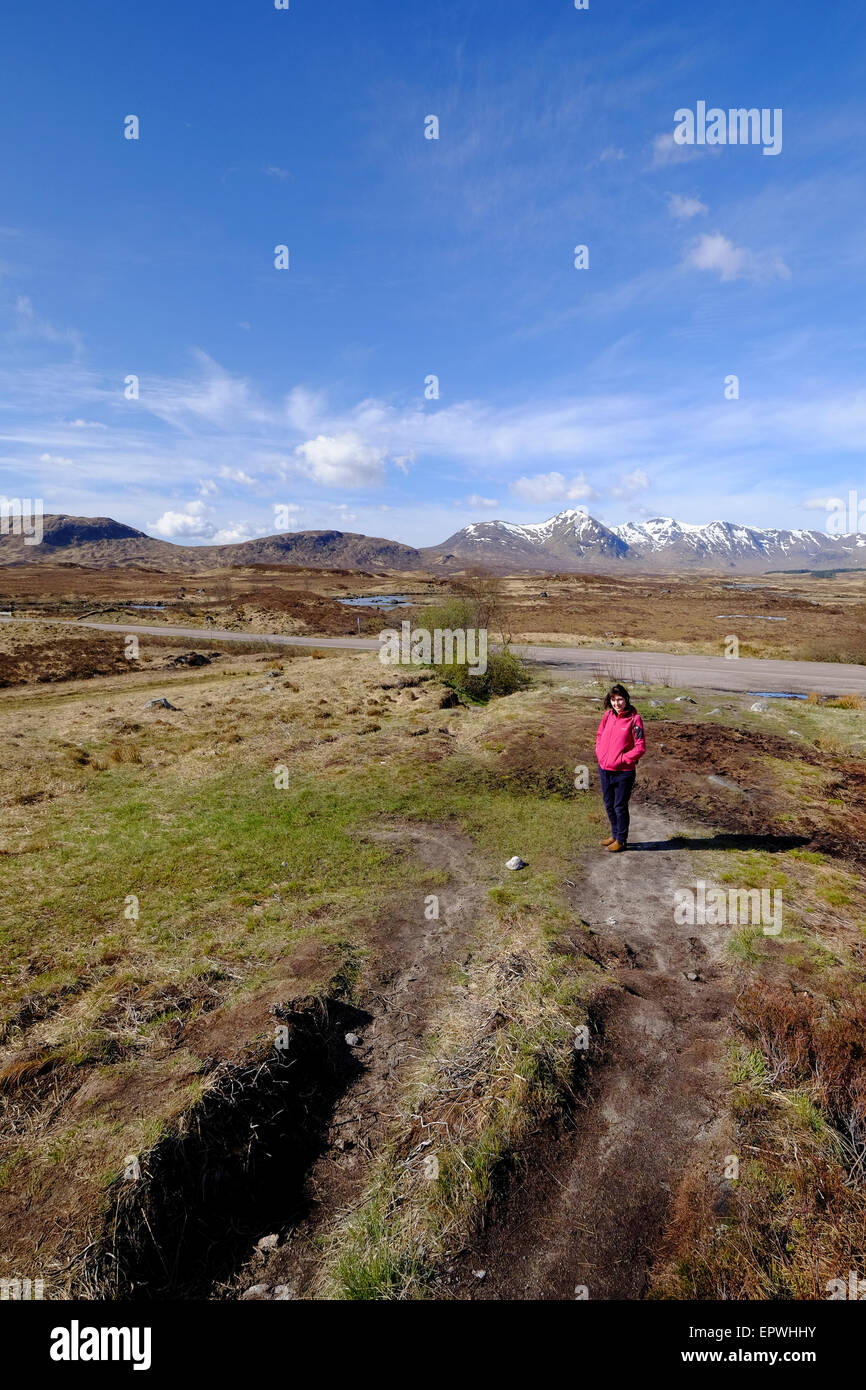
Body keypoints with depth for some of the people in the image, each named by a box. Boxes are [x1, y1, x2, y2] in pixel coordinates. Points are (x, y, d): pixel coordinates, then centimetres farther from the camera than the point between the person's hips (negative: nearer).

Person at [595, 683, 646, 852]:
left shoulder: (634, 719, -14)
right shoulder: (608, 715, 2)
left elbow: (640, 747, -14)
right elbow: (599, 735, 17)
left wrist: (621, 759, -14)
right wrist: (600, 753, 5)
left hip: (623, 772, -6)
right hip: (604, 769, 6)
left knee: (620, 807, 7)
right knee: (609, 805, 18)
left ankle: (621, 840, 23)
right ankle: (615, 835, 36)